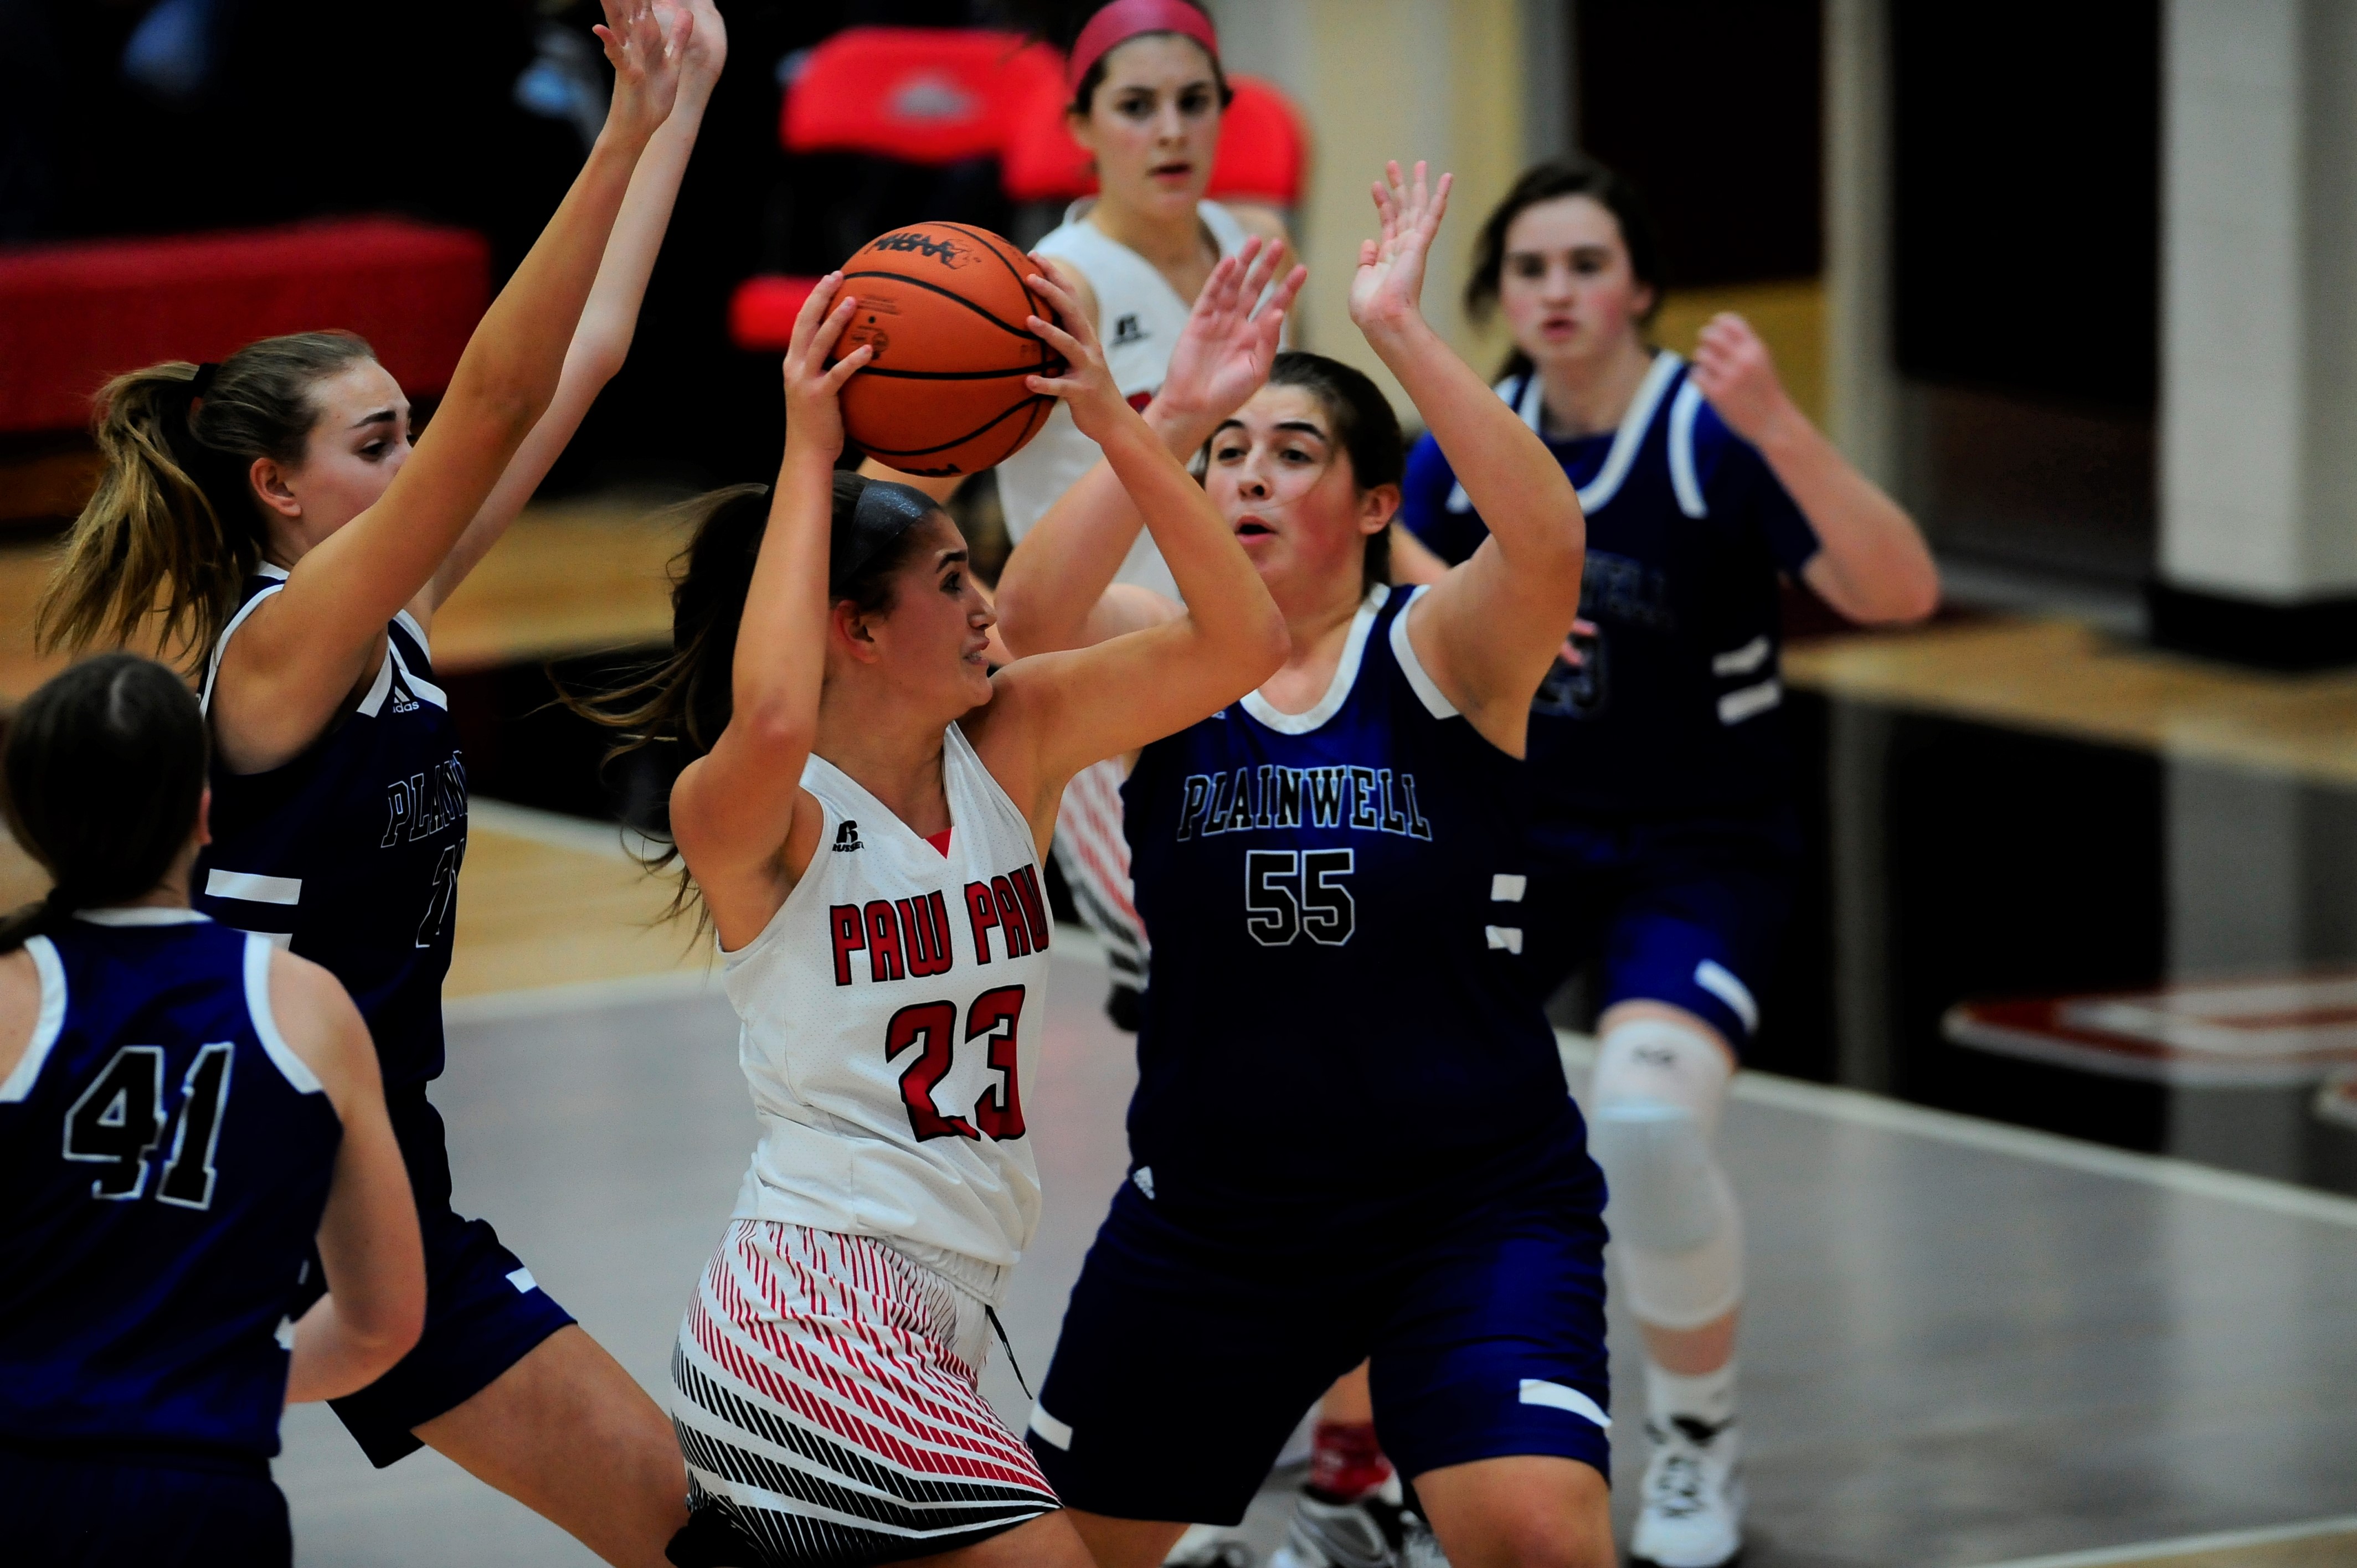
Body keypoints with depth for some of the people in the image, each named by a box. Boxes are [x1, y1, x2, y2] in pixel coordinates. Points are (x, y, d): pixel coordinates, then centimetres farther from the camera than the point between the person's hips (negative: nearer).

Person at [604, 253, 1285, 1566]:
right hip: (814, 1298, -8)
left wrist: (1115, 423, -9)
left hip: (937, 1327, 8)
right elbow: (773, 722, -35)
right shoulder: (746, 817, -10)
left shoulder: (1013, 745, 7)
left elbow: (1244, 645, -1)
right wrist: (807, 459, -25)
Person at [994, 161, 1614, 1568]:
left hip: (1472, 1212, -3)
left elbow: (1548, 539, -28)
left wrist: (1401, 330, -34)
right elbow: (1030, 615, -23)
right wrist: (1171, 415, -34)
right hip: (1212, 1223, 3)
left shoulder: (1441, 655, -6)